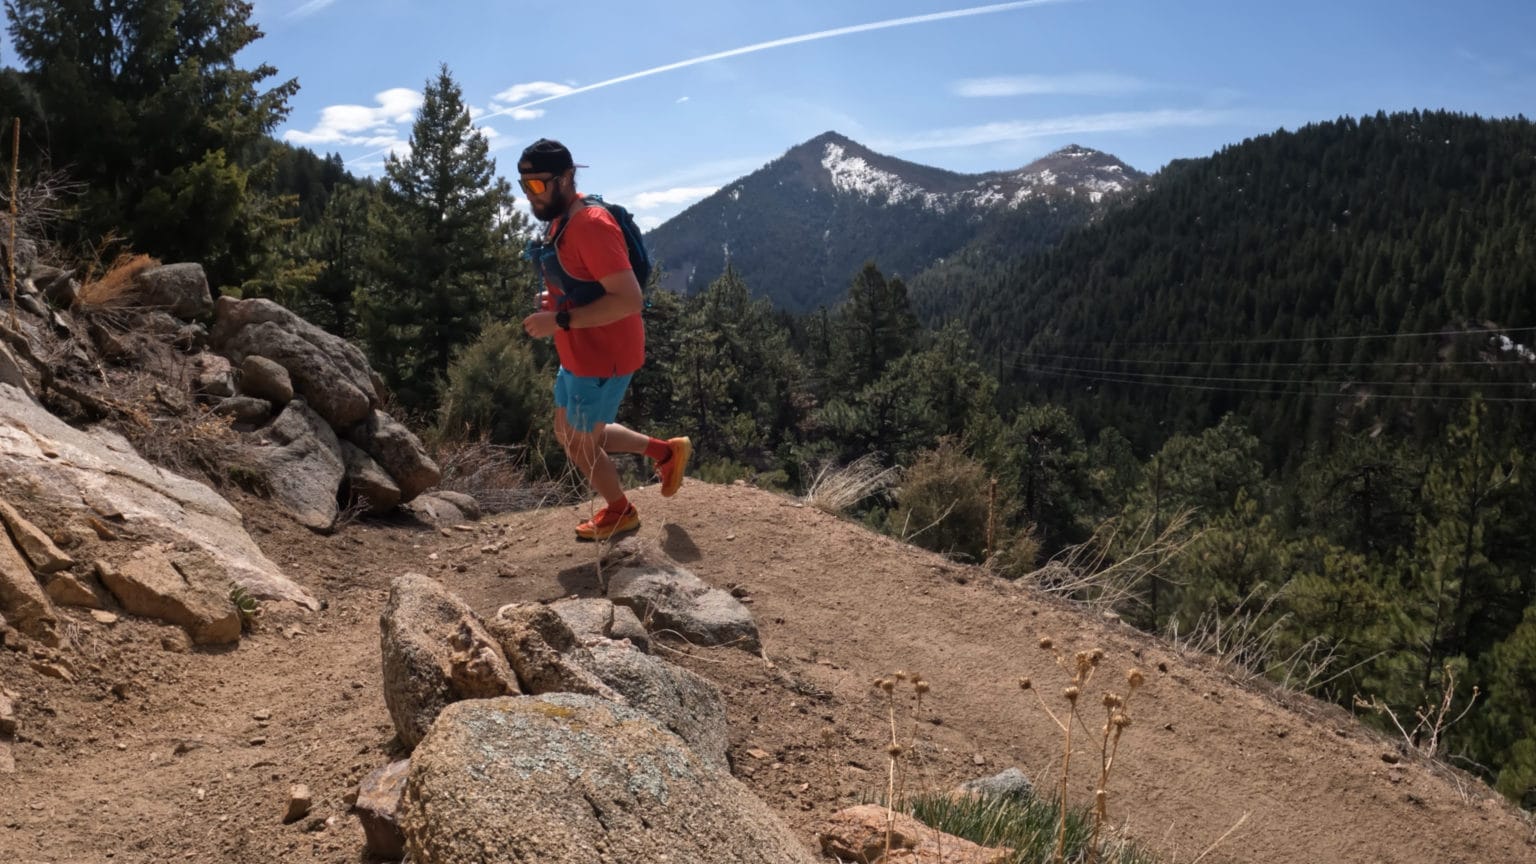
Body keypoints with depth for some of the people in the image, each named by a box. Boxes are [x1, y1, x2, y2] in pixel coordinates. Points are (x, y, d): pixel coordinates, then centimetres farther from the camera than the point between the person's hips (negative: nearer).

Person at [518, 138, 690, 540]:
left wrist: (560, 321, -29)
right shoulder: (559, 222, 8)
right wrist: (553, 300, 5)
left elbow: (628, 299, -30)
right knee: (568, 432, 22)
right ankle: (667, 452, 32)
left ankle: (620, 513, 34)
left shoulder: (591, 225, -24)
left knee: (580, 444, 8)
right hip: (580, 354, 10)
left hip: (603, 356, -10)